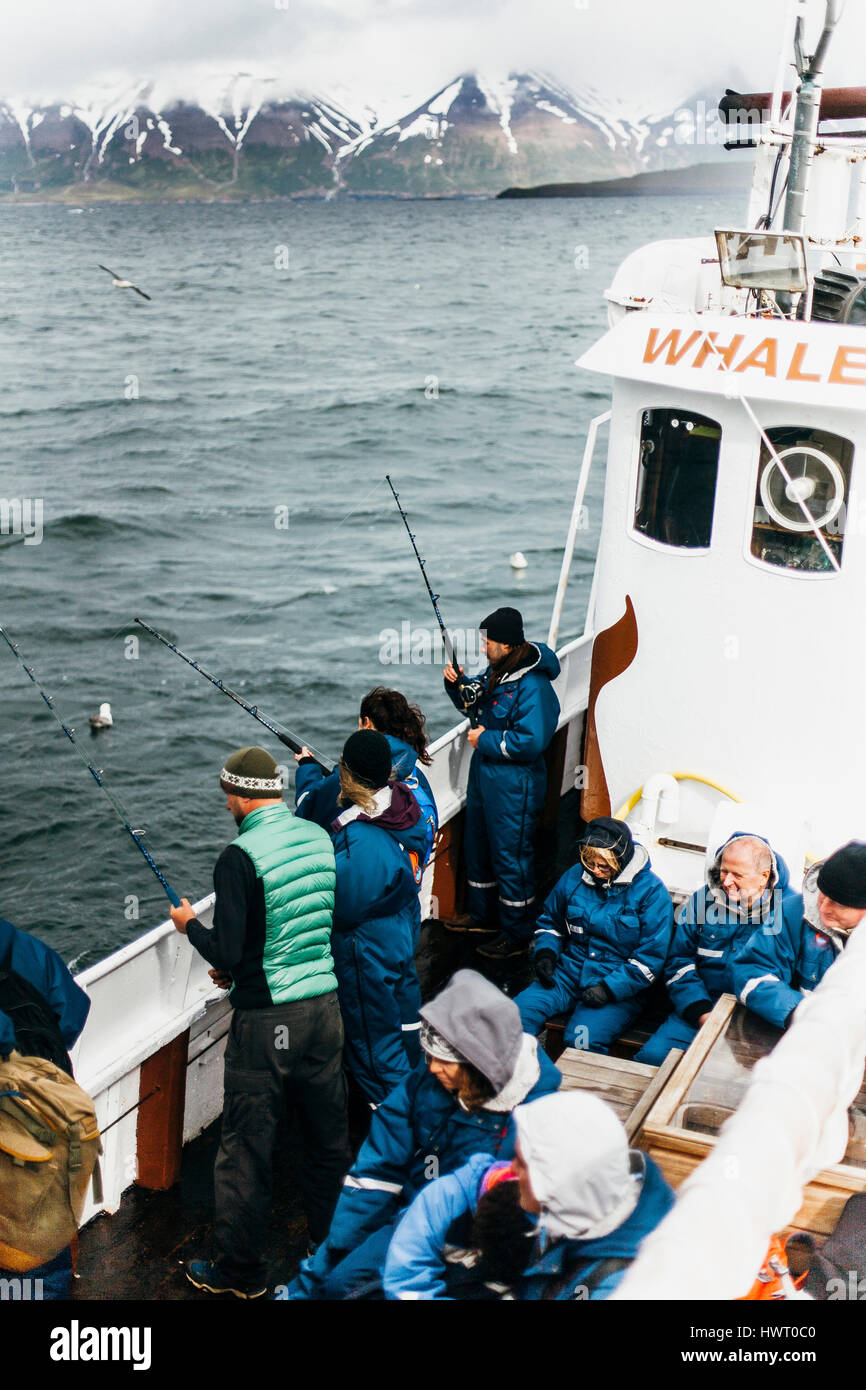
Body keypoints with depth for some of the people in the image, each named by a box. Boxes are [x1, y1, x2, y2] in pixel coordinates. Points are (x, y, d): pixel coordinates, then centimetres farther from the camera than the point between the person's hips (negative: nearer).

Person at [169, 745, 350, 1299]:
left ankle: (239, 1270, 21)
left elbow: (226, 952, -18)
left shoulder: (241, 857, -18)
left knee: (246, 1148, 8)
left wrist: (190, 924, 3)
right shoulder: (320, 838, 3)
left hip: (266, 1020, -6)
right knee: (330, 1135, 19)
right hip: (325, 1004, 7)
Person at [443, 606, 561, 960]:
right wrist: (456, 684, 1)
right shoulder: (495, 672, 5)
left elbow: (531, 741, -29)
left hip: (513, 786, -10)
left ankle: (518, 934, 15)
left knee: (511, 855, 1)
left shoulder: (533, 686, -25)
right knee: (477, 846, 22)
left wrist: (486, 740, -19)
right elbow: (474, 705, 21)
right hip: (484, 774, 10)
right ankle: (483, 915, 40)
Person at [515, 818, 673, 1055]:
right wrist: (545, 952, 1)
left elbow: (651, 958, -8)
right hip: (568, 974, 5)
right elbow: (550, 921, 22)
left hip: (619, 988, -5)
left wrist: (608, 989, -17)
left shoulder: (652, 892, -8)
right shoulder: (575, 876, 5)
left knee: (582, 1040, -32)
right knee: (518, 1013, -21)